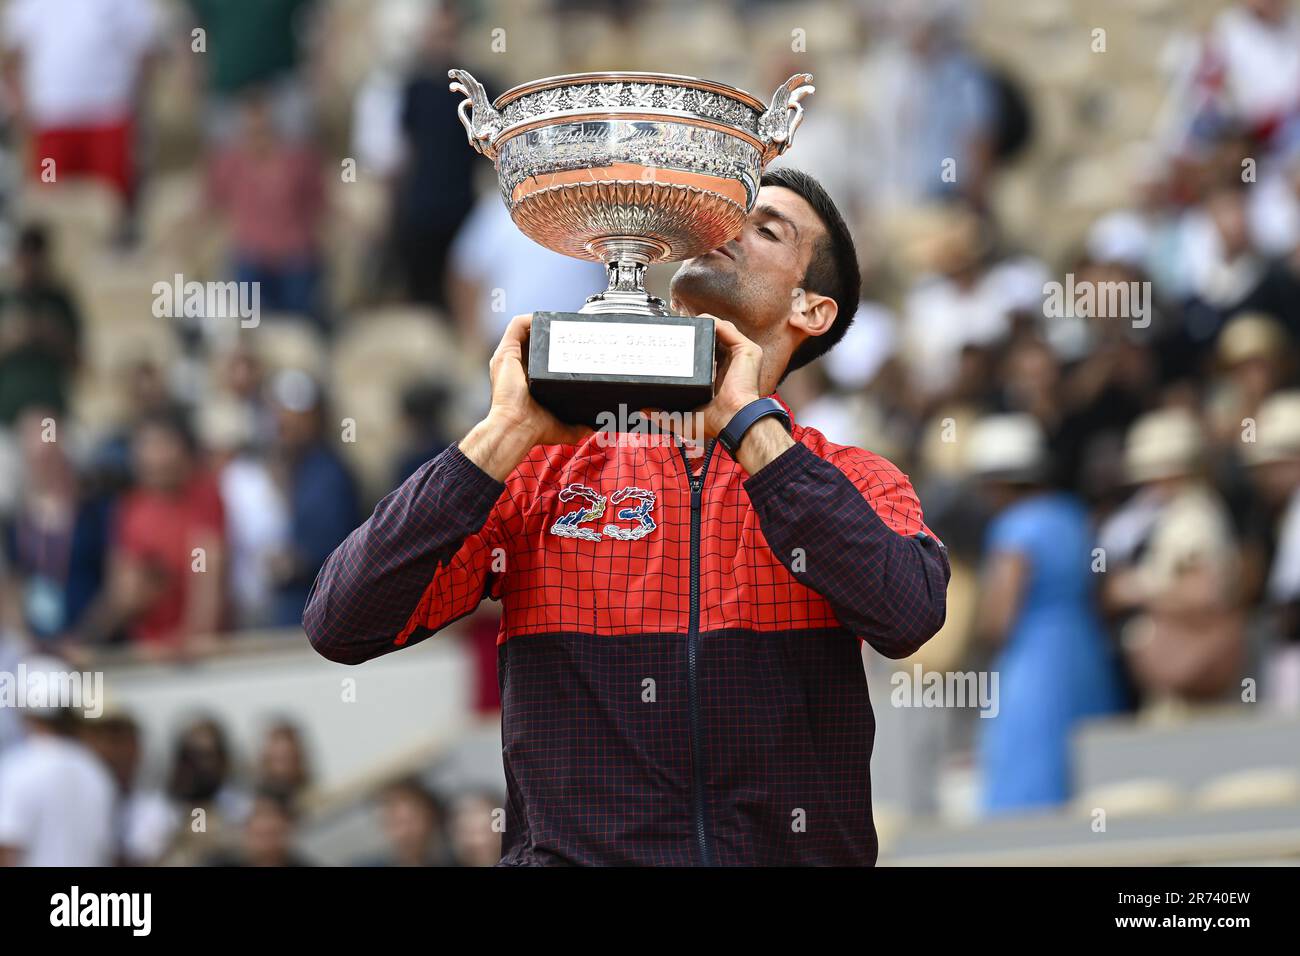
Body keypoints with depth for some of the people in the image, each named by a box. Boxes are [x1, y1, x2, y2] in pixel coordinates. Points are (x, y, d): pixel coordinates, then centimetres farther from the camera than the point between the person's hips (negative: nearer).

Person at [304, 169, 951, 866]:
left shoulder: (853, 482, 11)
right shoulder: (543, 473, 11)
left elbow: (907, 614, -11)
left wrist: (749, 422, -7)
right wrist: (509, 433, -5)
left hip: (793, 850, 0)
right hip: (570, 852, 0)